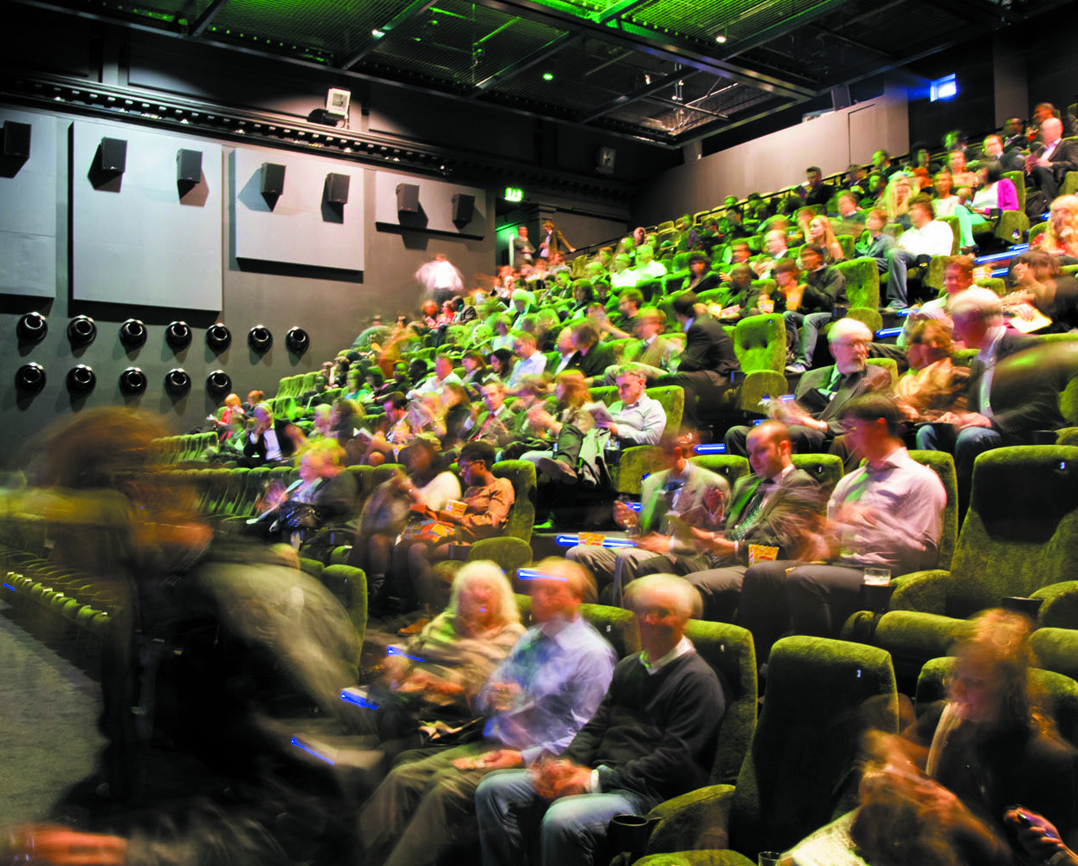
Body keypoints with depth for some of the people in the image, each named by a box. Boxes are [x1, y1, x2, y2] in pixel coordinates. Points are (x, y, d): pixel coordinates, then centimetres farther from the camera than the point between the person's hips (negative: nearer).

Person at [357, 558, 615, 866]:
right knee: (403, 776, -11)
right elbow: (483, 700, 22)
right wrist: (490, 697, -3)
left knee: (448, 788, -29)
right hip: (489, 745, 7)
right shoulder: (530, 638, 17)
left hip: (533, 758, -7)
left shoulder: (592, 653, -7)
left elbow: (585, 734, -12)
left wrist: (524, 758, -17)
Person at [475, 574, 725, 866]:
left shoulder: (698, 680, -5)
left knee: (562, 819, -35)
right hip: (600, 774, 8)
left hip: (648, 793, -8)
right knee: (493, 790, -7)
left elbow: (673, 762, -13)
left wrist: (596, 780, -16)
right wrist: (566, 763, -3)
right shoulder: (628, 667, 20)